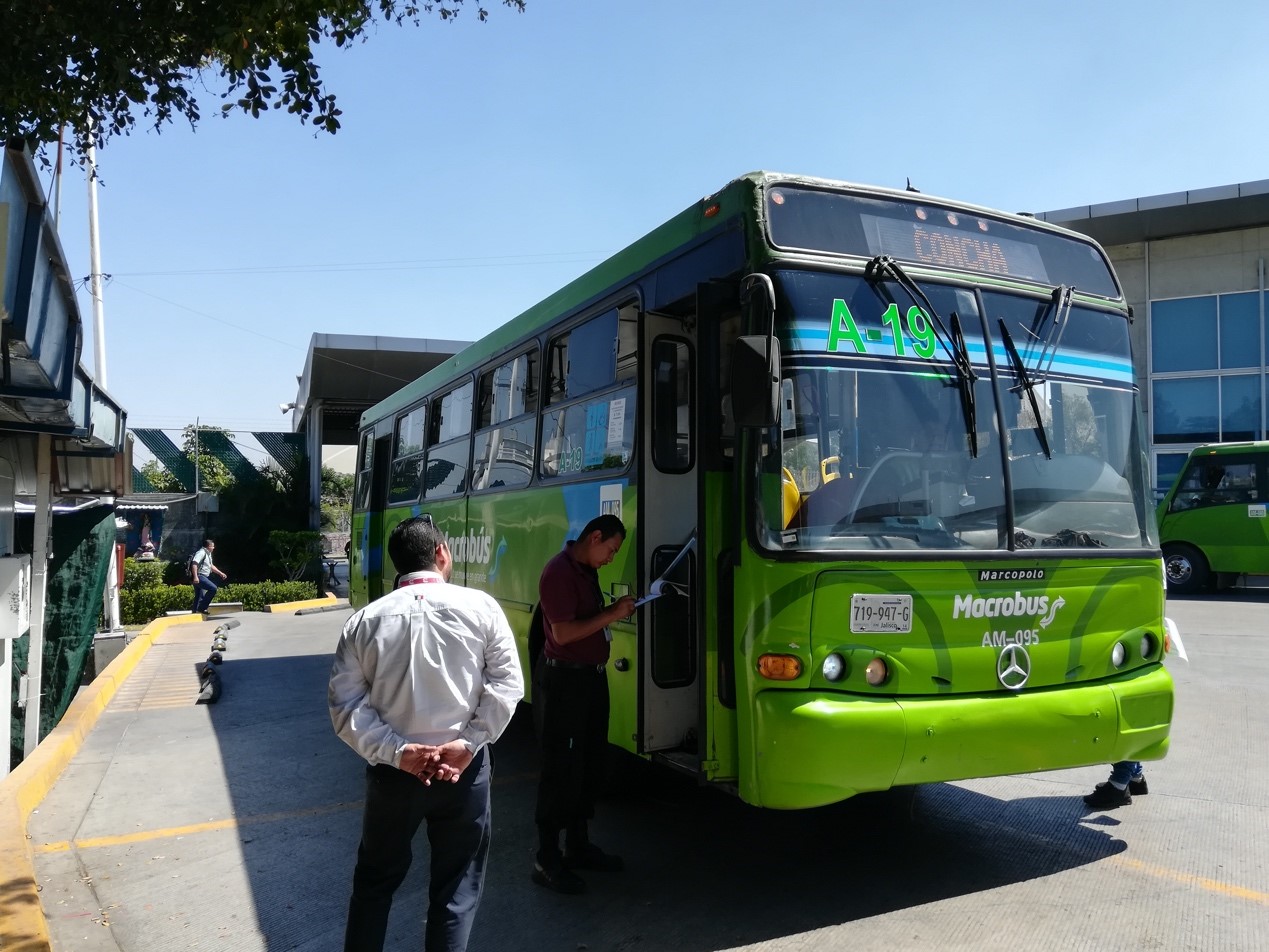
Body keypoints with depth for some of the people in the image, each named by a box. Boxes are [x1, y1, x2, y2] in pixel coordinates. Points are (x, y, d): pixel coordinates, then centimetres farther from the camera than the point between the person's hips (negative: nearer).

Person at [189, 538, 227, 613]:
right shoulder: (201, 553, -11)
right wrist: (195, 577, -30)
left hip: (203, 577, 11)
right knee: (213, 588, -22)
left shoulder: (208, 554, 21)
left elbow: (211, 566, 32)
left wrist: (220, 573, 25)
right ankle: (201, 608, -18)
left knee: (199, 598, 12)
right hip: (199, 577, -11)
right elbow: (194, 564, -22)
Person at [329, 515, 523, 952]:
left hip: (393, 770, 2)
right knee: (457, 886, 15)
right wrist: (469, 743, -12)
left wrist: (396, 751, -9)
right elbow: (507, 684, -11)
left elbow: (345, 704, -6)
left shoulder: (366, 619, -2)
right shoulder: (480, 606, -6)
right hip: (464, 768, -1)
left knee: (375, 879, 23)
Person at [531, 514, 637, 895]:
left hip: (591, 677, 10)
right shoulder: (558, 573, -19)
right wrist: (611, 614, -19)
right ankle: (547, 861, 8)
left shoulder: (587, 571, 12)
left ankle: (578, 846, 31)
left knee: (590, 764, 17)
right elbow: (562, 632, -24)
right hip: (564, 681, -10)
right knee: (561, 770, -3)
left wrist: (616, 610, 6)